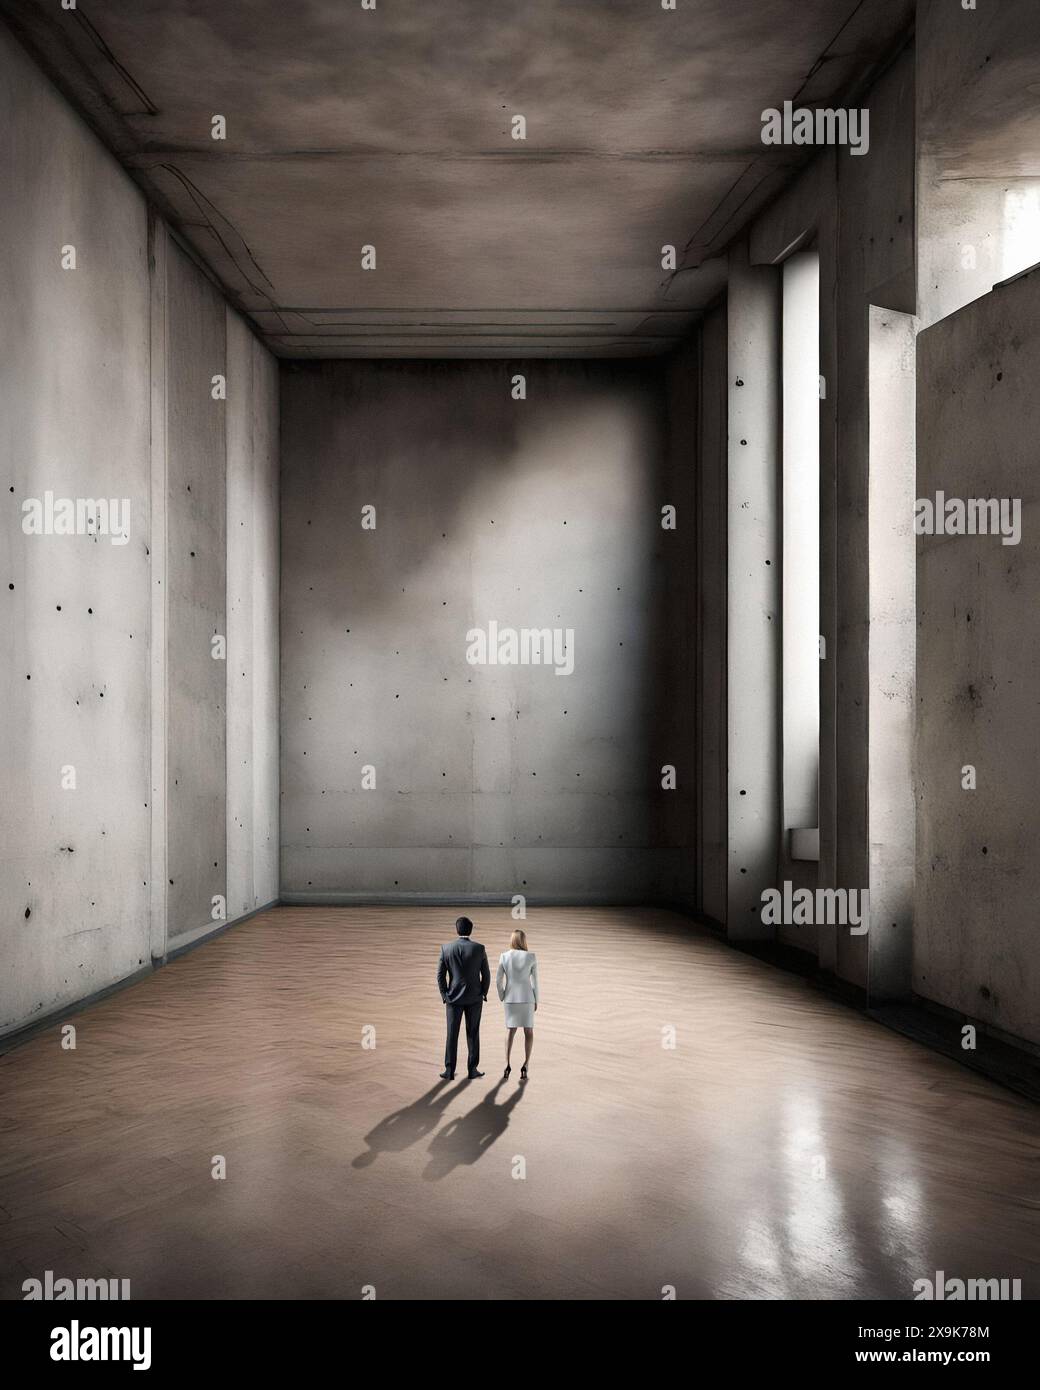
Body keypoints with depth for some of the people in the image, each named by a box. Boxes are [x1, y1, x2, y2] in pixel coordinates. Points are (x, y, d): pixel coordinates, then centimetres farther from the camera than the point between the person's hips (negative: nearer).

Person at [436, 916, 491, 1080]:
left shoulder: (446, 948, -5)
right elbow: (486, 975, -3)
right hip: (474, 998, 0)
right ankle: (472, 1070, 11)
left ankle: (449, 1071, 8)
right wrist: (483, 995, 10)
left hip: (454, 998, 0)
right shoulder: (479, 948, -7)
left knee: (452, 1035, 7)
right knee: (473, 1034, 9)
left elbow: (440, 975, -3)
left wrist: (444, 996, 7)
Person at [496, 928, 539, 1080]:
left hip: (510, 998, 1)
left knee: (510, 1030, 17)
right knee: (529, 1032, 12)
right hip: (527, 997, -1)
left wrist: (502, 998, 12)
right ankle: (526, 1064, -5)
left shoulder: (504, 956, -6)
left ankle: (507, 1064, 4)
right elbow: (535, 980, -5)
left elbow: (498, 980, -3)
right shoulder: (531, 956, -9)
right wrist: (536, 1000, 6)